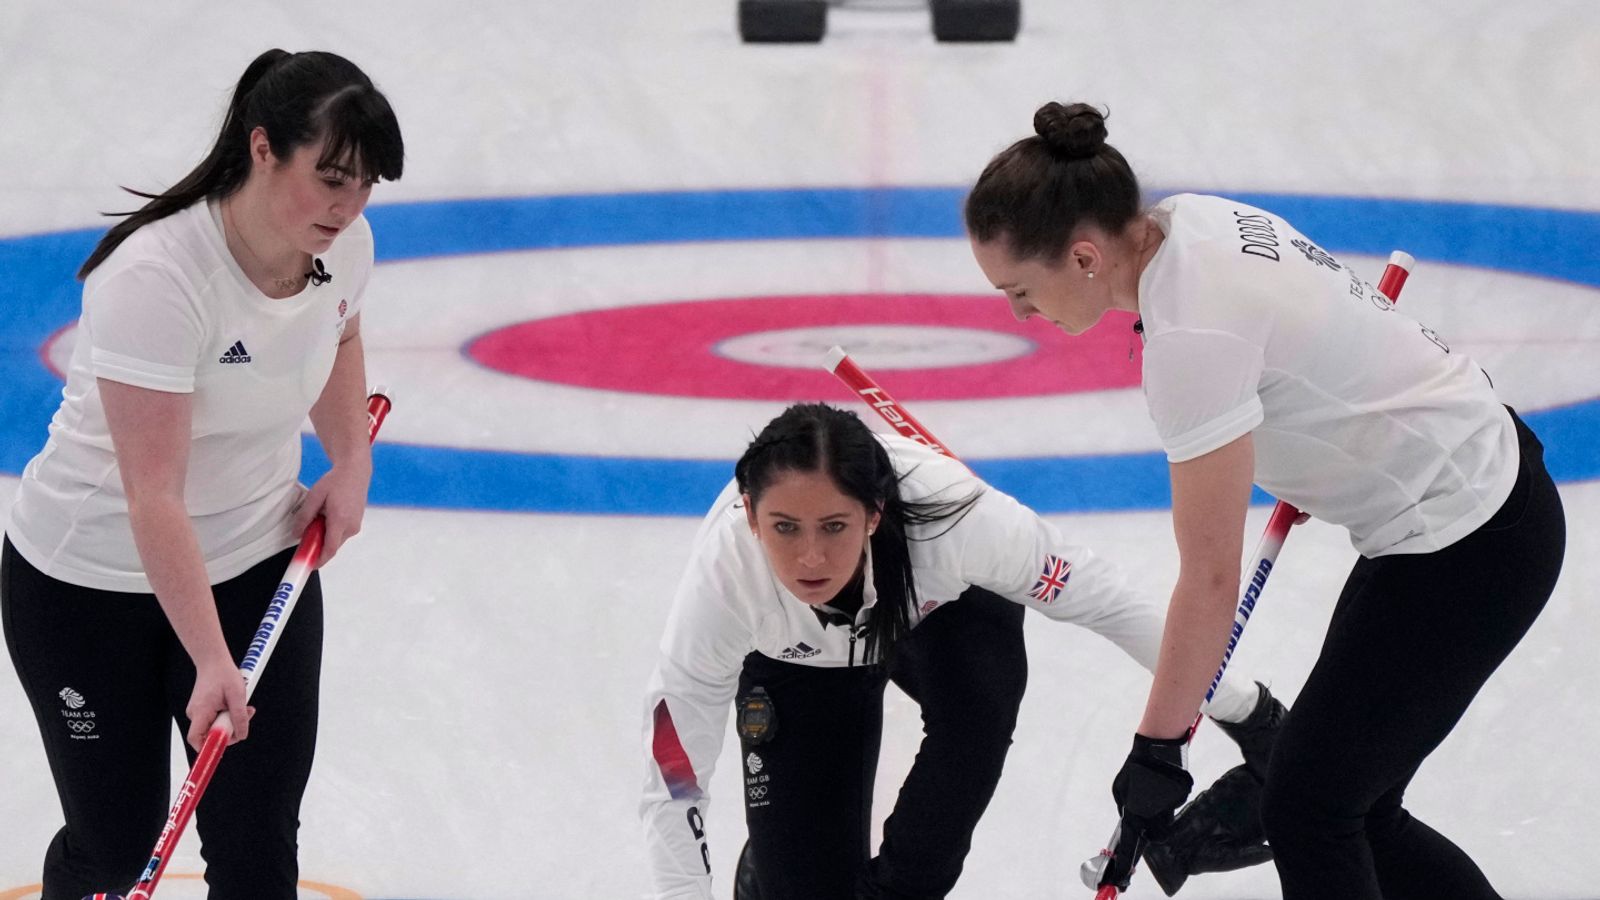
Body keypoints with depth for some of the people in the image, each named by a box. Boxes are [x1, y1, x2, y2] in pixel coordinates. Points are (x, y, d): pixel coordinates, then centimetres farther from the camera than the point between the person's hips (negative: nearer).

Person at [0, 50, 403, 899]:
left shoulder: (341, 242, -11)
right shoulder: (153, 278, -31)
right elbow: (154, 497, -34)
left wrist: (351, 465, 2)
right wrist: (211, 662, -39)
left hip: (257, 562, 5)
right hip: (91, 581, -5)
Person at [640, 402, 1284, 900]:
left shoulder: (951, 515, -42)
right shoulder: (724, 569, -39)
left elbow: (1096, 599, -24)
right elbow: (670, 791, -31)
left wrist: (1238, 707, -14)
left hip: (945, 612, 0)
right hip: (800, 661, 0)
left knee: (978, 706, -34)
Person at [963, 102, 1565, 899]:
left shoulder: (1192, 332, -28)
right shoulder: (1188, 221, -2)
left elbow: (1210, 578, -24)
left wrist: (1157, 748, -17)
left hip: (1464, 545, -9)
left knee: (1306, 809, -2)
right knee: (1351, 809, 14)